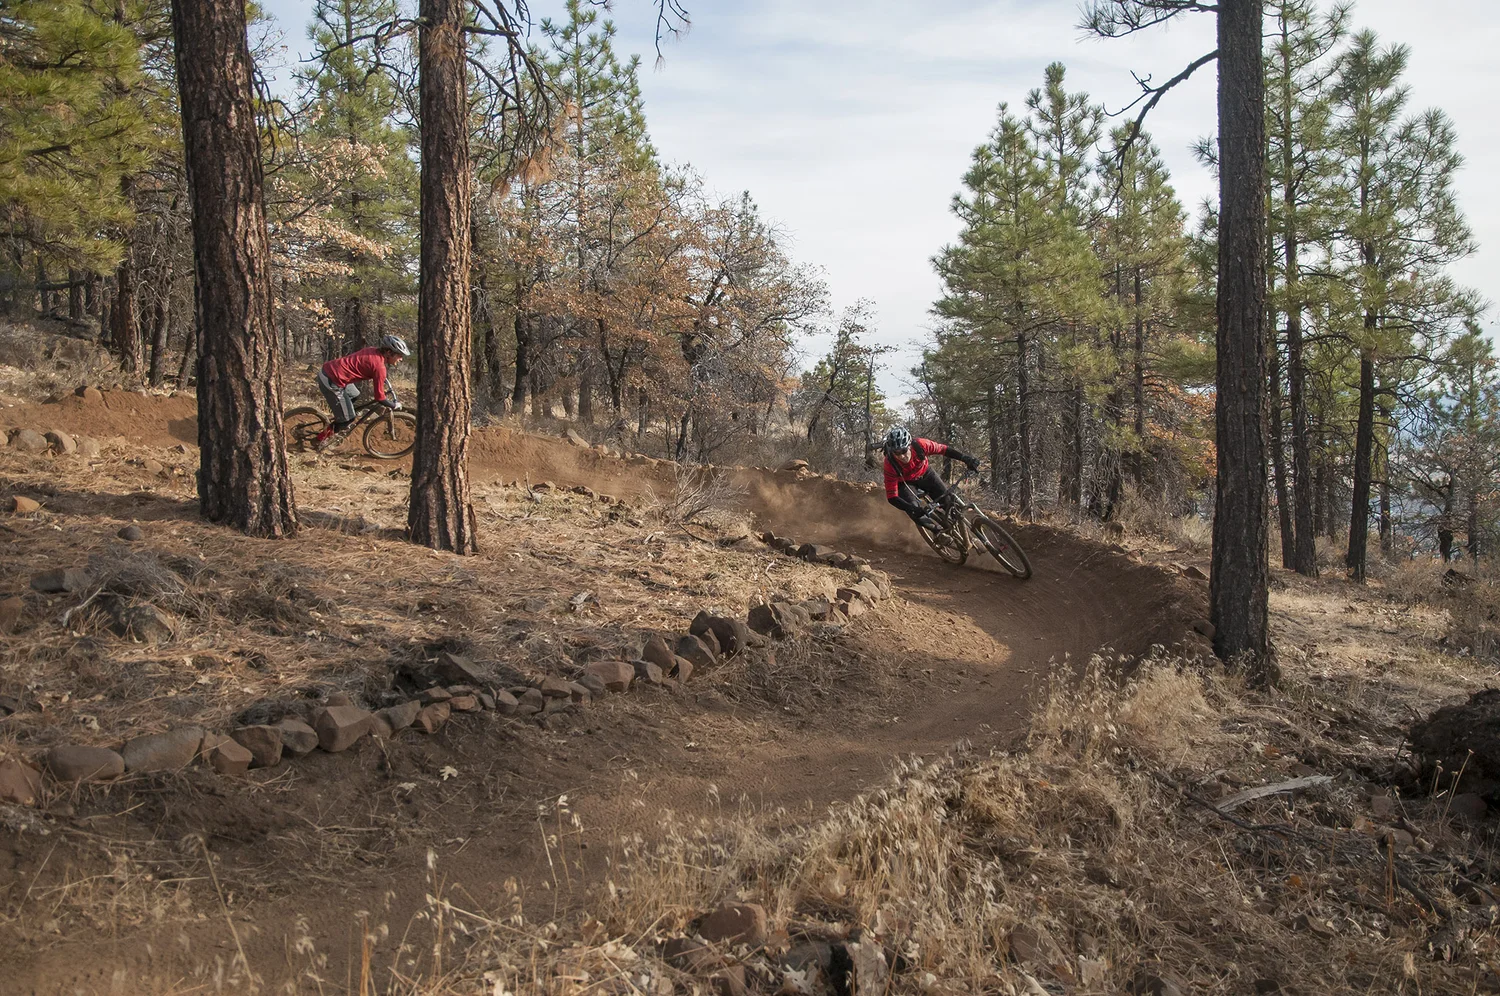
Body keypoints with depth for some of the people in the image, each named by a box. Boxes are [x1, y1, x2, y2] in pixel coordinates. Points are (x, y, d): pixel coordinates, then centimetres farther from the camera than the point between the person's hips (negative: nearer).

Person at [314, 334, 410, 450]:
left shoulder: (374, 350, 6)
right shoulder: (379, 366, -19)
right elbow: (380, 398, -13)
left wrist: (390, 388, 30)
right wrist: (395, 405, 2)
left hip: (329, 368, 9)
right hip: (331, 382, -9)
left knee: (354, 396, 31)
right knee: (348, 419, 4)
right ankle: (320, 439, 18)